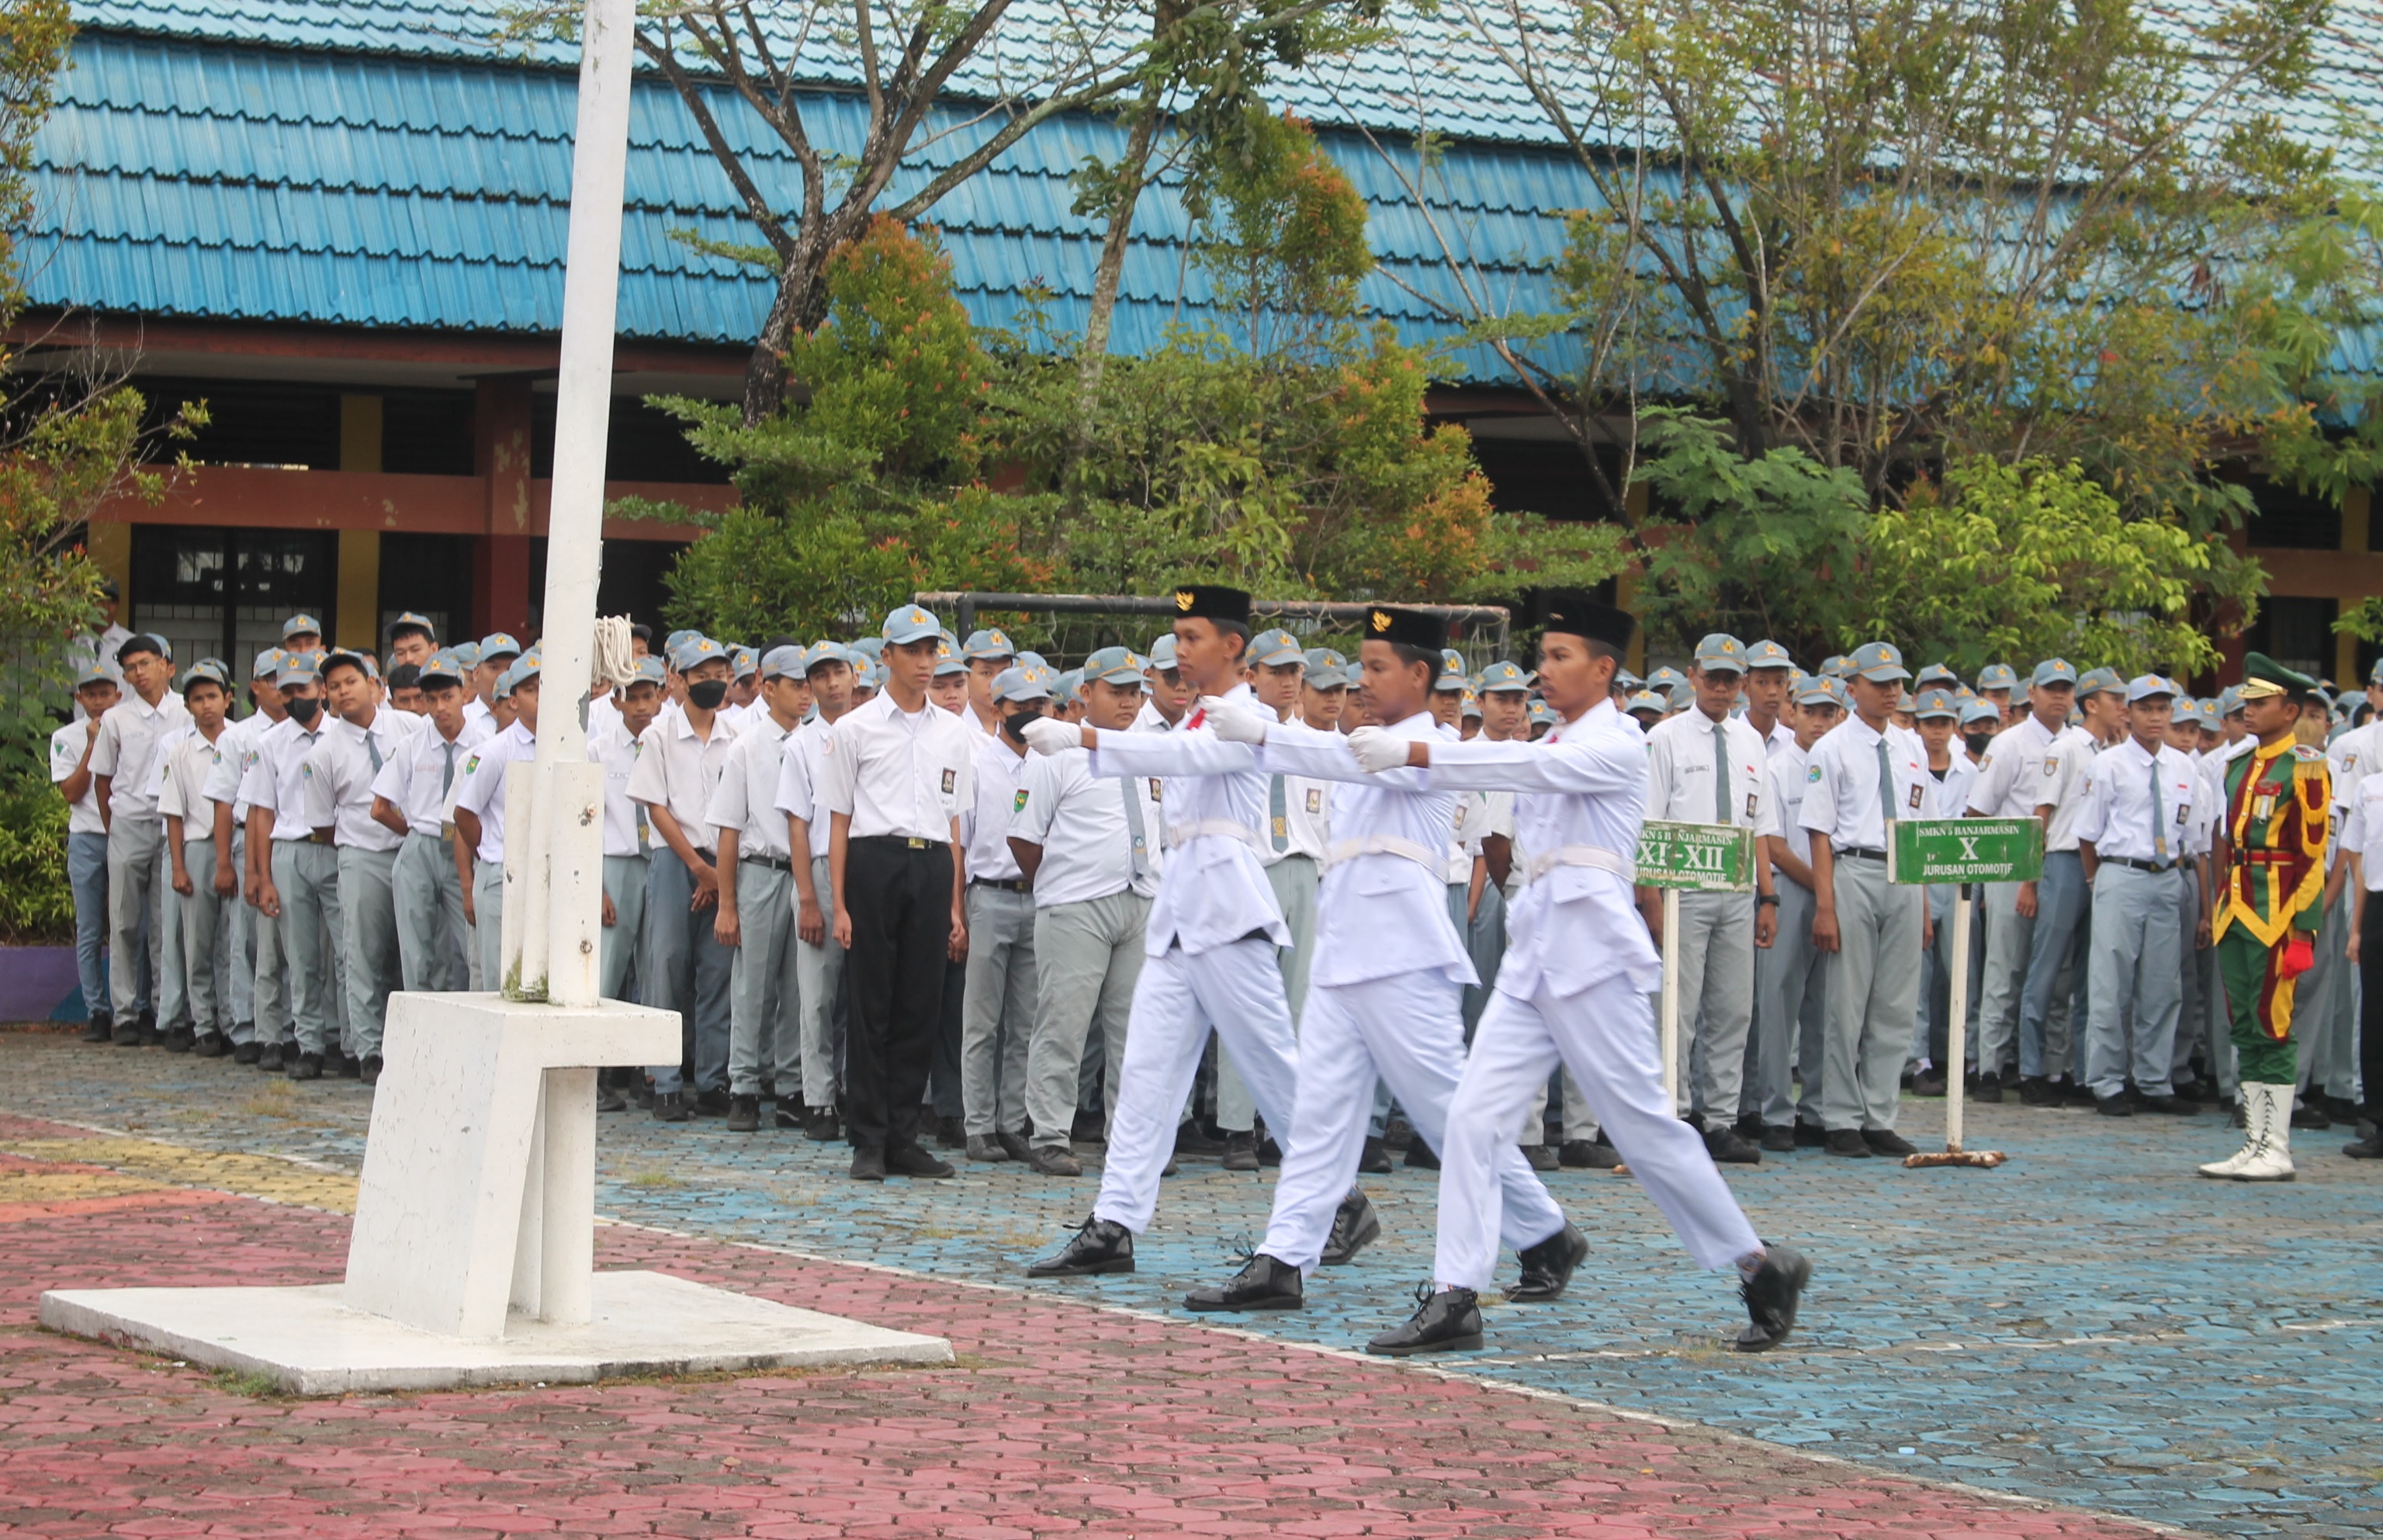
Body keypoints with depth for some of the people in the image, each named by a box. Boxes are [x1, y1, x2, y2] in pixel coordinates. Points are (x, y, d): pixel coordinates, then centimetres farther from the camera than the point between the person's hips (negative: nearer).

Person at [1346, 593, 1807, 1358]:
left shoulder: (1616, 745, -7)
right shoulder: (1554, 744, 19)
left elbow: (1530, 766, -20)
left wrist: (1415, 754, -25)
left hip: (1592, 949, -8)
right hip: (1533, 951, 8)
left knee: (1645, 1127, -3)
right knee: (1473, 1117, -3)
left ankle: (1762, 1267, 11)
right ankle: (1454, 1300, -3)